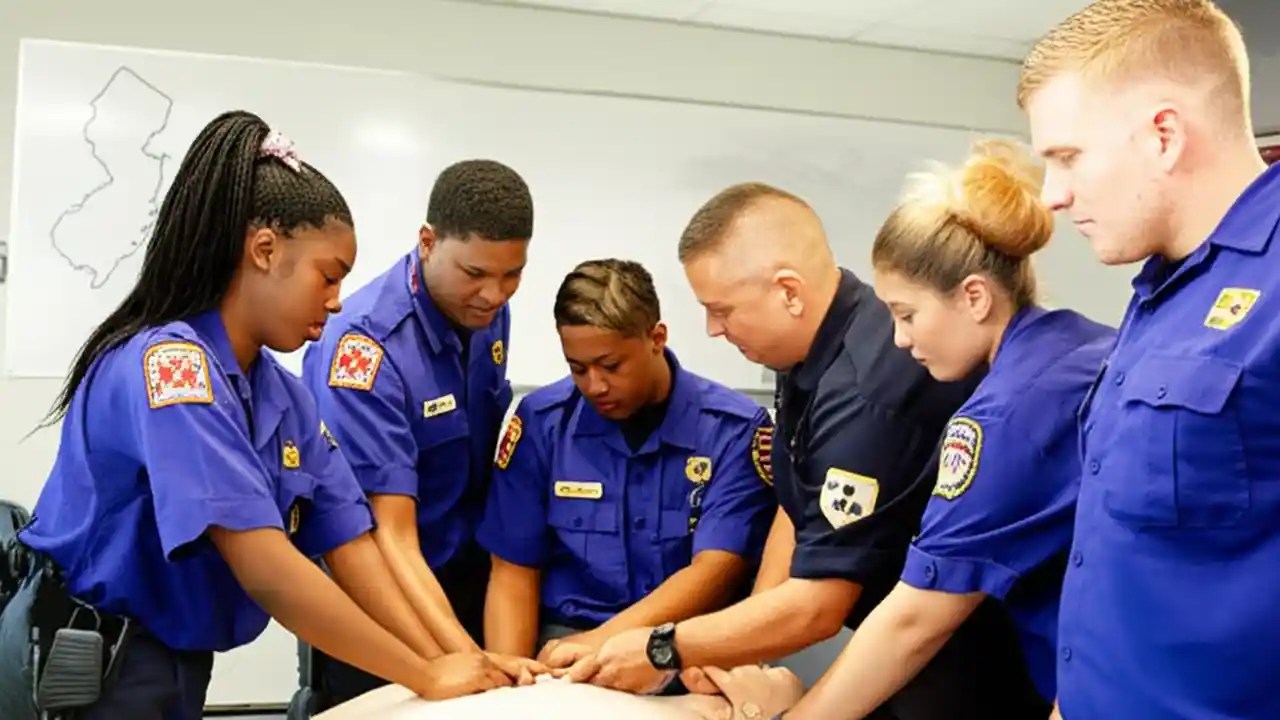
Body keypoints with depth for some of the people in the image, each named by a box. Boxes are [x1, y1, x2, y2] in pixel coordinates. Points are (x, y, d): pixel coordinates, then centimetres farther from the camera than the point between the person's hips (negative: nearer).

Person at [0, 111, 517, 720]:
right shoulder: (168, 361, -23)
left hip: (181, 665, 8)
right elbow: (265, 569, -30)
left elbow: (349, 547, -1)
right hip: (80, 669, -8)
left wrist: (450, 660, -12)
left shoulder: (284, 394, 3)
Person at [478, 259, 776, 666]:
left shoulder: (734, 429, -6)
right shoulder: (541, 421, 0)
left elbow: (714, 572, -14)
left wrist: (600, 642, -25)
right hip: (565, 642, 0)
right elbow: (514, 571, 1)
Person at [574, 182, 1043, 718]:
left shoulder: (864, 392, -30)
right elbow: (798, 508, 6)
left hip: (960, 652, -8)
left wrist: (663, 651, -15)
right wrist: (739, 648, -3)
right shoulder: (810, 351, -1)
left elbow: (815, 607, -27)